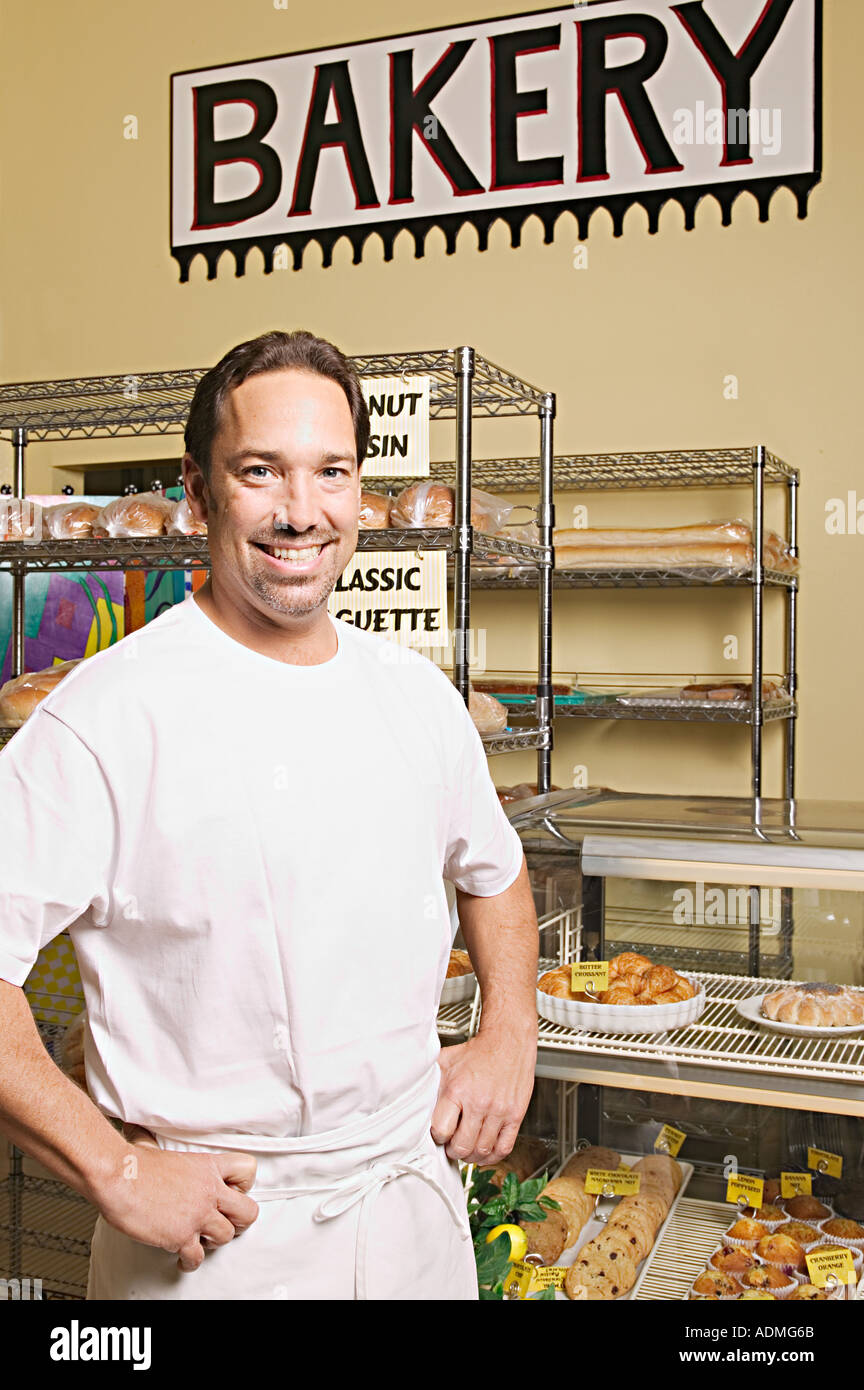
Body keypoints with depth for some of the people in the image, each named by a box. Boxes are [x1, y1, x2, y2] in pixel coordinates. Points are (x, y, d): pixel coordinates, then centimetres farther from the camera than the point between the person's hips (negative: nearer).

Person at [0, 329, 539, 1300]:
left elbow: (493, 867, 16)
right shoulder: (111, 712, -18)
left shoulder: (419, 696, 1)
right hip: (214, 1229, -5)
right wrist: (115, 1171, -19)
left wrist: (509, 1038, 5)